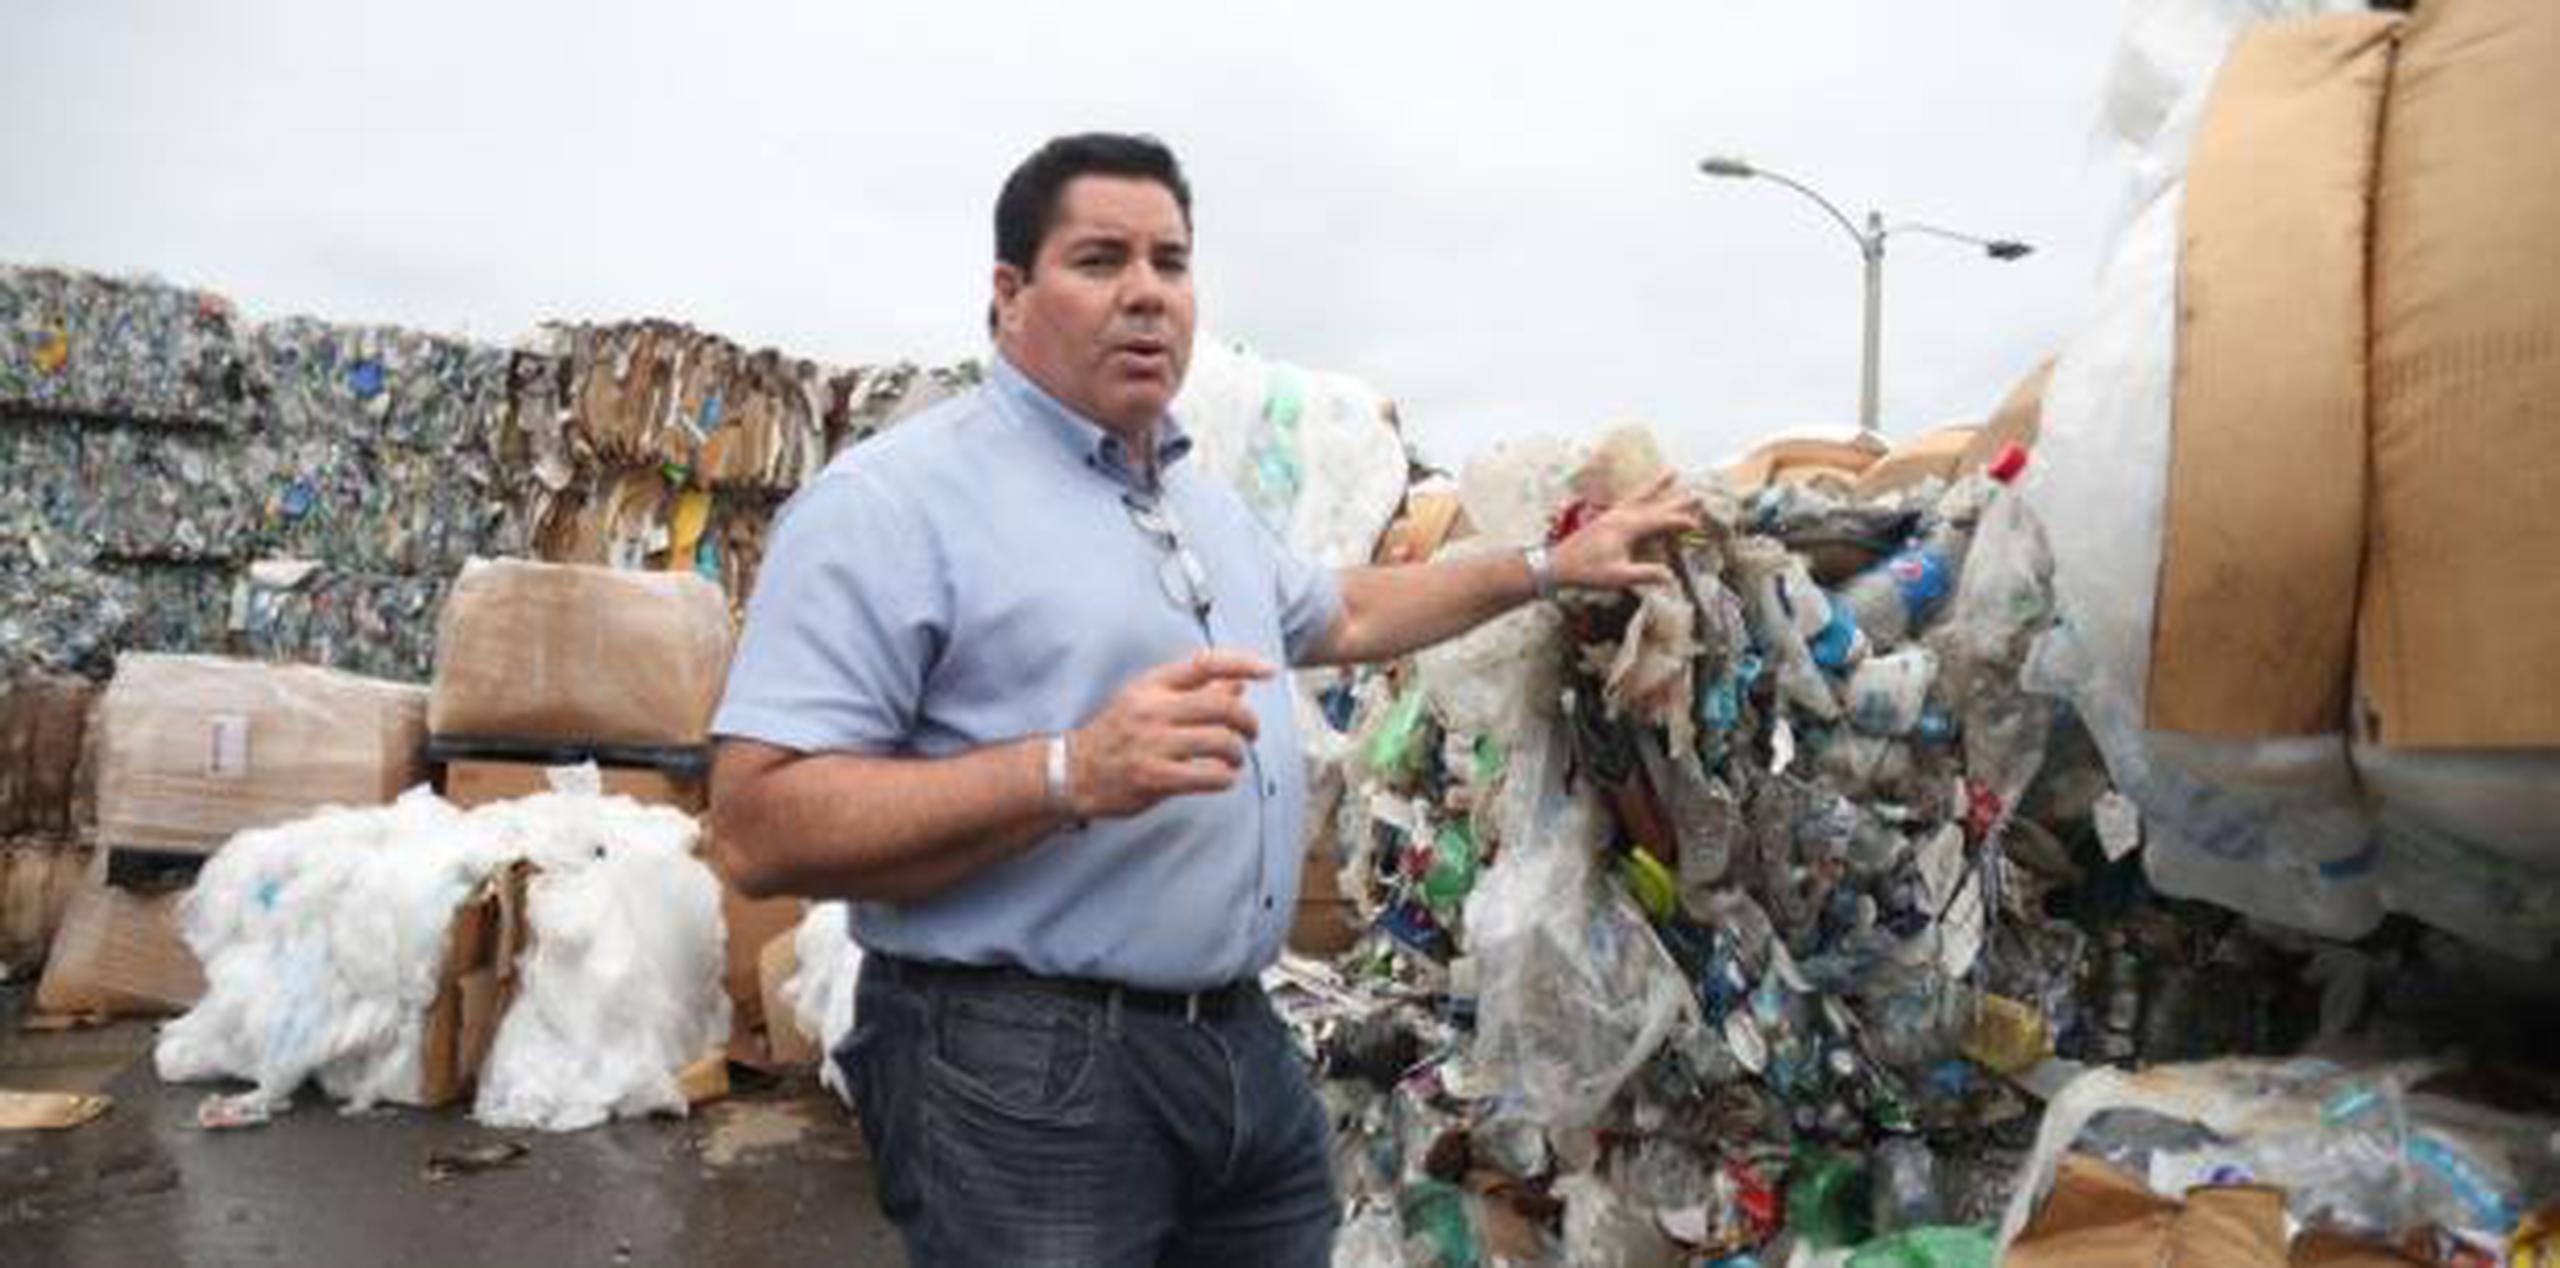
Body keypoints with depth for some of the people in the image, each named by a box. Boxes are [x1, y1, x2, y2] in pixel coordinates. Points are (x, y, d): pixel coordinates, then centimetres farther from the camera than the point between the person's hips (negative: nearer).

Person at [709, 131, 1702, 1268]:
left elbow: (1339, 617, 31)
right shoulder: (895, 501, -13)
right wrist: (1070, 775, -29)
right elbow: (760, 830, -20)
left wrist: (1553, 568, 30)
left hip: (1244, 1043, 8)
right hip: (1022, 1070, -7)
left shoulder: (1204, 500, 13)